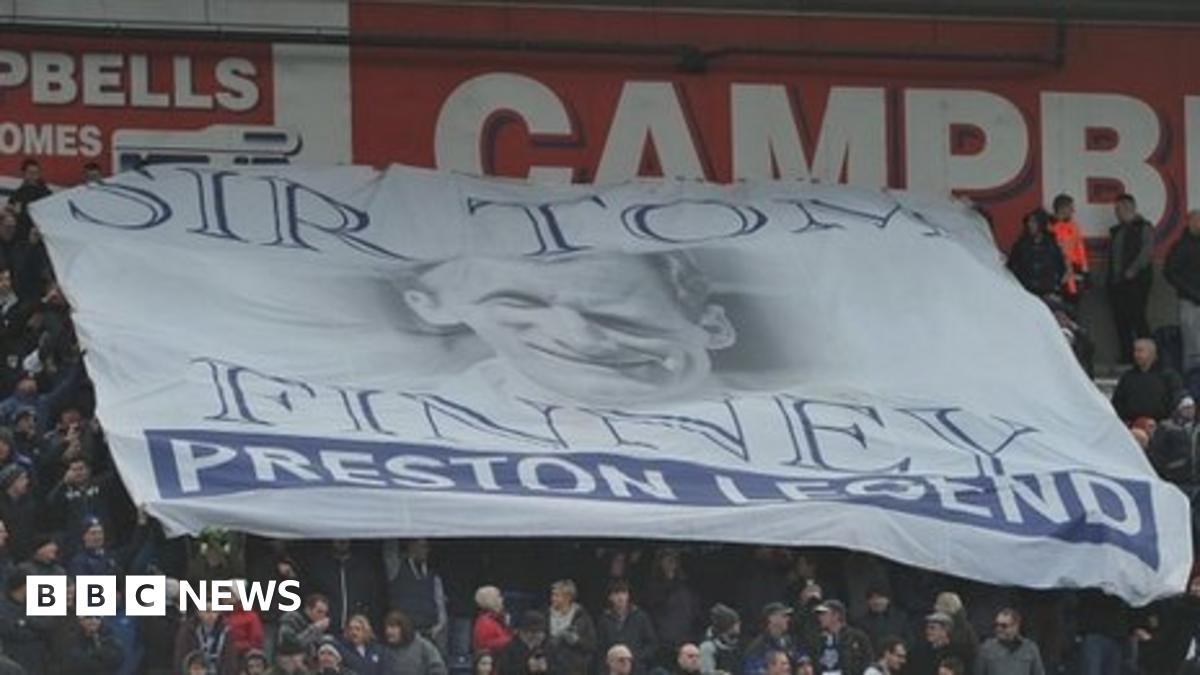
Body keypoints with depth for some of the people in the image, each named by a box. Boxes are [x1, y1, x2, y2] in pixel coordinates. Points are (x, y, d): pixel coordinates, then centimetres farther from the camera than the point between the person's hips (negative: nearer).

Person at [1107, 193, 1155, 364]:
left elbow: (1147, 252, -13)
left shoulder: (1143, 227, -1)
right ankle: (1126, 357, 7)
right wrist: (1110, 281, 11)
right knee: (1121, 321, 4)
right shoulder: (1115, 231, 21)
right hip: (1117, 283, 7)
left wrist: (1132, 270, -18)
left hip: (1136, 281, -7)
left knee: (1137, 318, -14)